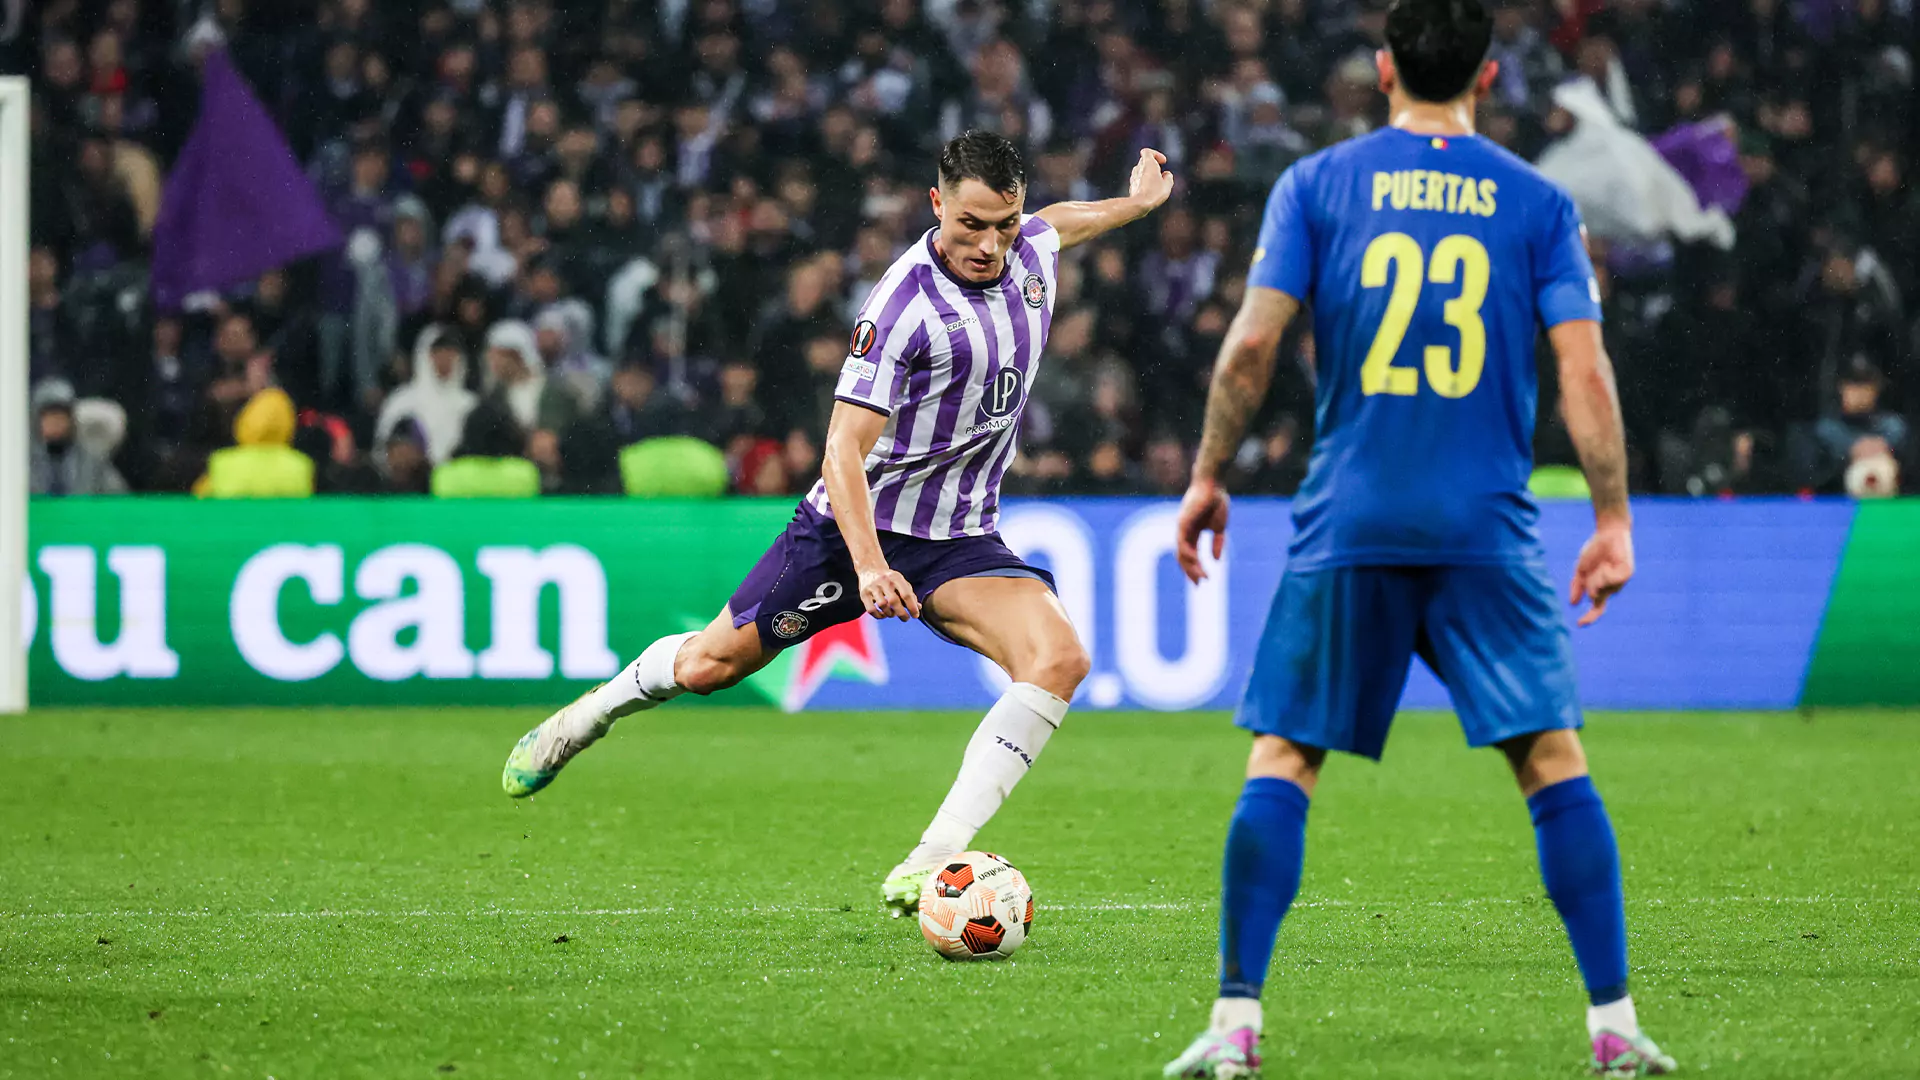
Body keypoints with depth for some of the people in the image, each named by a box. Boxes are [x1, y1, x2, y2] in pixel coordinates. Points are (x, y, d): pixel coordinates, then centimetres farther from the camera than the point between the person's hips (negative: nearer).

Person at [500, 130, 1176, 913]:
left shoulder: (1030, 252, -2)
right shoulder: (907, 304, -24)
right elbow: (843, 446, -28)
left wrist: (1136, 203, 39)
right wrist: (869, 565, -40)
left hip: (960, 542, 5)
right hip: (858, 524, -5)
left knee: (1060, 657, -23)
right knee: (708, 665, 6)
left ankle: (928, 868, -27)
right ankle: (590, 715, 42)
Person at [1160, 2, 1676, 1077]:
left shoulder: (1316, 186, 4)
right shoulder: (1537, 202, 5)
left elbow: (1252, 344, -2)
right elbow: (1584, 366, -1)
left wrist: (1209, 478, 8)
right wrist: (1614, 521, 4)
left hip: (1348, 529, 0)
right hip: (1490, 533, 0)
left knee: (1282, 762, 5)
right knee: (1554, 762, 4)